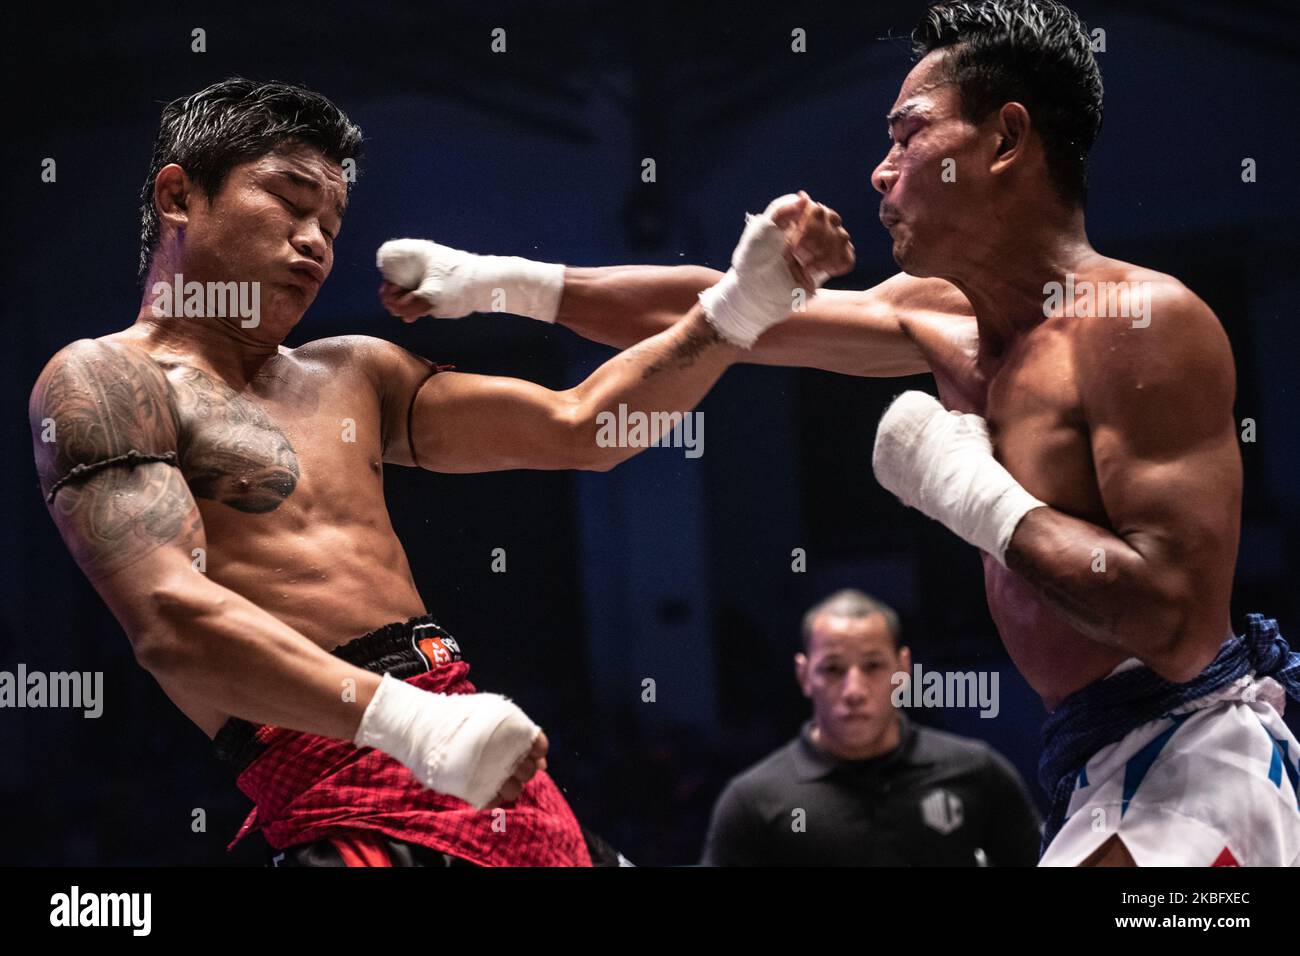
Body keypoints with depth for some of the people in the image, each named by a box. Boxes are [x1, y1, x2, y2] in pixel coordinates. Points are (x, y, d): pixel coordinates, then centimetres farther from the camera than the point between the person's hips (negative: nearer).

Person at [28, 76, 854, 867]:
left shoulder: (352, 376, 21)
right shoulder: (103, 382, -2)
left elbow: (580, 426, 19)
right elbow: (170, 620, -17)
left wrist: (744, 301, 4)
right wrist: (406, 721, -29)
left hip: (509, 785, 7)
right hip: (358, 814, -7)